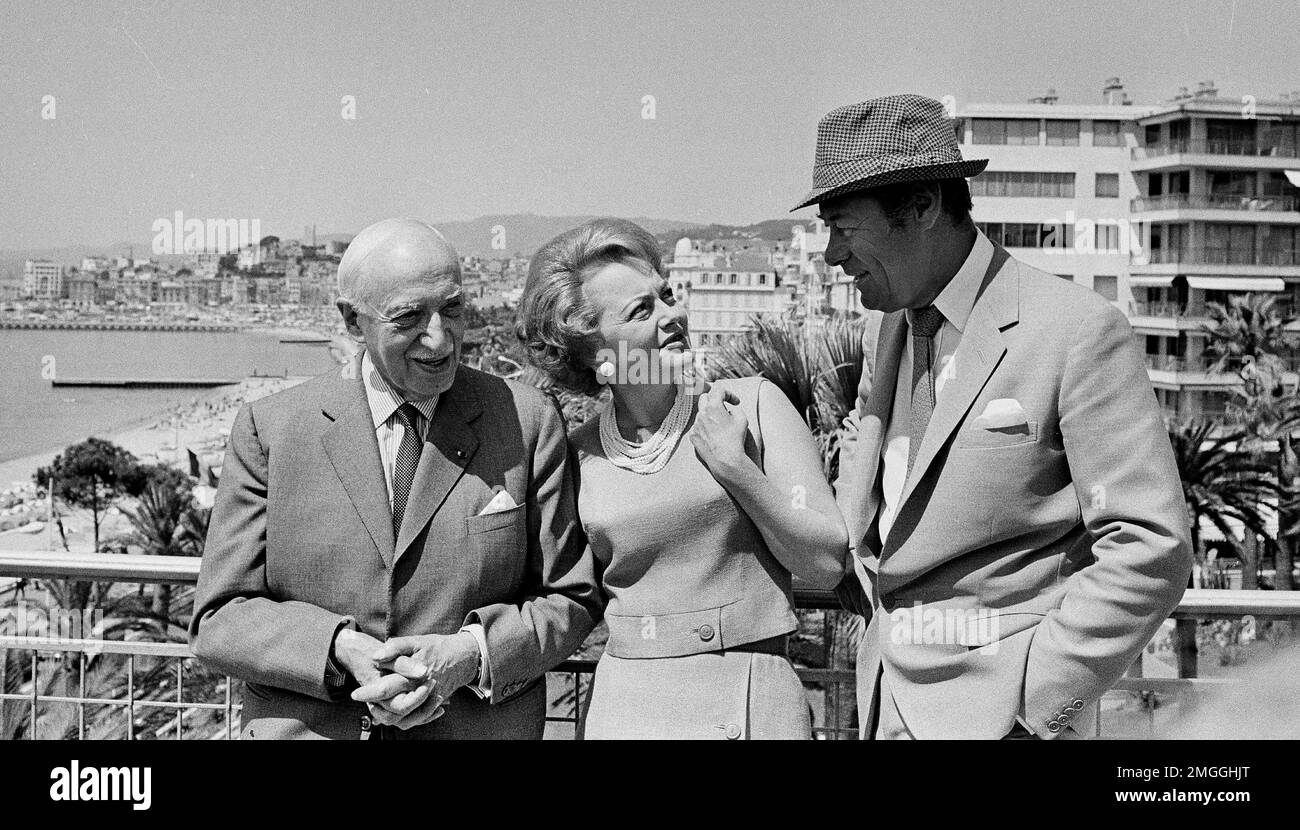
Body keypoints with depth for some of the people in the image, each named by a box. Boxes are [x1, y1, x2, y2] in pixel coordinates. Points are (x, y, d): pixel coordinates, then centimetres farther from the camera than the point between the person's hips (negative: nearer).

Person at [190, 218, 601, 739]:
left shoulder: (528, 422, -5)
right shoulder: (269, 429, -4)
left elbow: (570, 600, 0)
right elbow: (219, 621, -4)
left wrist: (469, 655, -17)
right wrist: (341, 650, -21)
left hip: (479, 726, 0)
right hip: (301, 726, 0)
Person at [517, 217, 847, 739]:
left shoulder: (752, 404, -5)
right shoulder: (580, 453, 1)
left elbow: (827, 564, -6)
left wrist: (737, 470, -14)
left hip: (753, 705, -1)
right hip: (625, 708, 2)